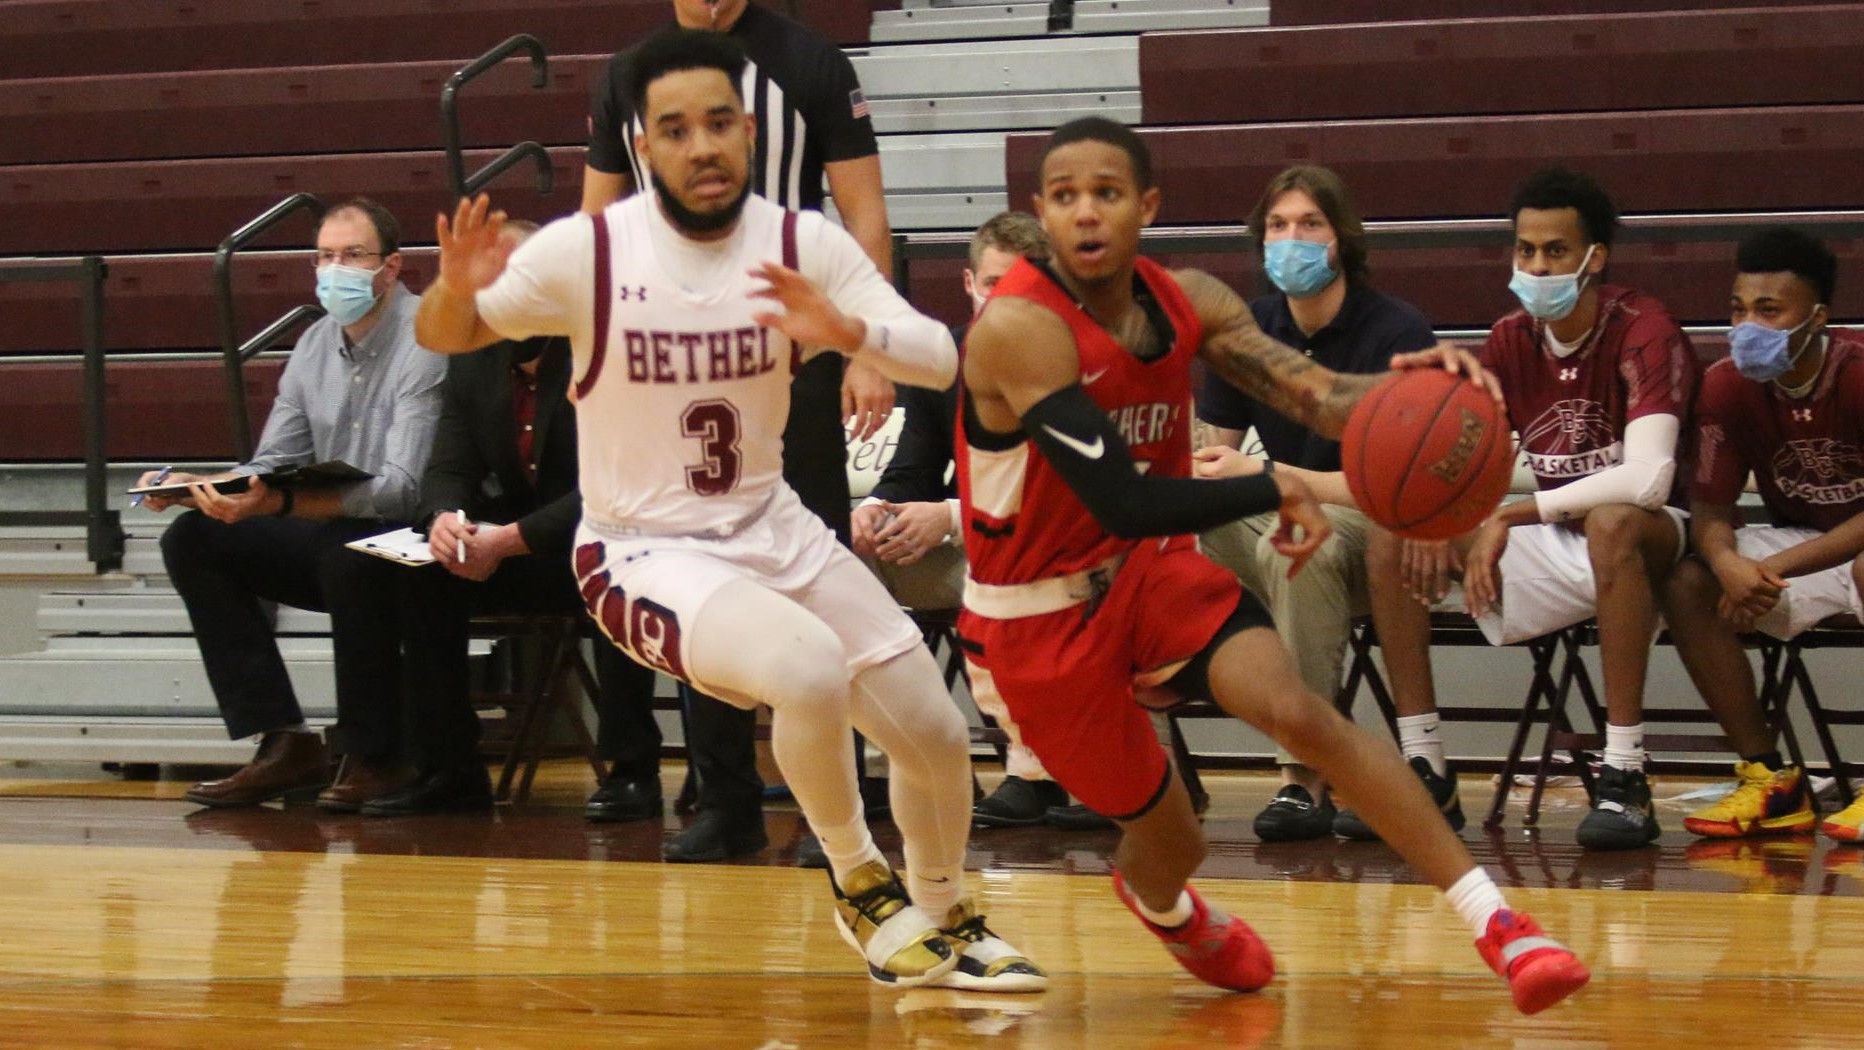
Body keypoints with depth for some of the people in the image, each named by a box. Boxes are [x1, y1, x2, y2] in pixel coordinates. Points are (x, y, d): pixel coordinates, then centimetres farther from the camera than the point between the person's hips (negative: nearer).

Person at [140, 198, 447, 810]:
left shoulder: (426, 342, -16)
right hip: (329, 536, 8)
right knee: (191, 540, -5)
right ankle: (285, 744, -9)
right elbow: (272, 466, 12)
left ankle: (374, 756, -19)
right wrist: (197, 486, -10)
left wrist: (277, 505, -38)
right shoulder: (315, 345, 9)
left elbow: (402, 489, -26)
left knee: (346, 552, -38)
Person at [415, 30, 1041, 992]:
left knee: (937, 737, 5)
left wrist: (846, 331, -32)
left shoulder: (804, 245, -8)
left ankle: (946, 924, 36)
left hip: (771, 528, 5)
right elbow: (446, 337, -5)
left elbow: (940, 360, -11)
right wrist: (458, 289, -29)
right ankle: (859, 885, -5)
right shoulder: (586, 252, -17)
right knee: (811, 668, -32)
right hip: (645, 551, -5)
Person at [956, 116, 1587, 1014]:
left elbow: (1314, 395, -13)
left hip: (1156, 569, 4)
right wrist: (1275, 493, -22)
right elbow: (1125, 505, -31)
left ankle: (1493, 920, -22)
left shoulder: (1188, 304, -4)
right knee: (1172, 843, 6)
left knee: (1295, 711, -21)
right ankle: (1159, 902, 46)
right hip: (1042, 616, -4)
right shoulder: (1020, 329, -26)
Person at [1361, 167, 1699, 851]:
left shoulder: (1643, 332, -17)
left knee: (1611, 522, -41)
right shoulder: (1510, 341, 2)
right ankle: (1425, 771, -6)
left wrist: (1512, 517, -24)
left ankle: (1626, 780, -38)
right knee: (1391, 542, -8)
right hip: (1559, 549, 7)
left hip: (1651, 543, -6)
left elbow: (1646, 481, -31)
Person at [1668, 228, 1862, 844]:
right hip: (1797, 543, 6)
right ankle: (1768, 780, -13)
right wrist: (1728, 564, -30)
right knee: (1688, 586, -19)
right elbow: (1709, 508, -6)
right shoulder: (1727, 385, -8)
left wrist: (1775, 570, -29)